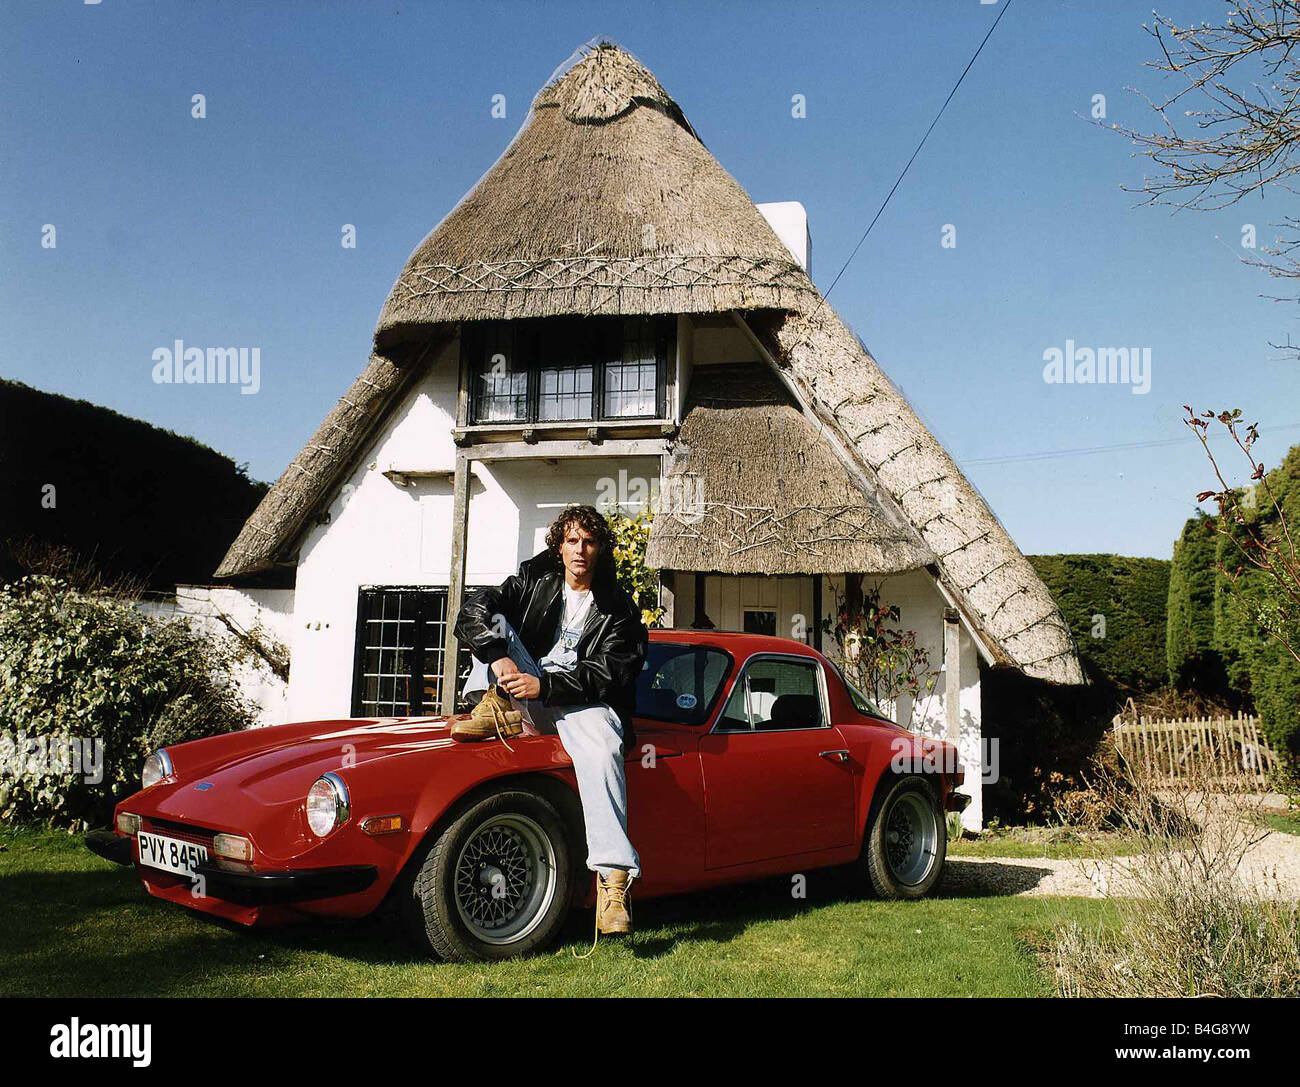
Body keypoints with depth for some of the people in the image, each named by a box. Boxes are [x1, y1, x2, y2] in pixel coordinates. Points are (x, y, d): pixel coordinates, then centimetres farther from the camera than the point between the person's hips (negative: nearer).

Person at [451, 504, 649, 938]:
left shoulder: (618, 607, 4)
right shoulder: (534, 582, 11)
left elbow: (605, 675, -9)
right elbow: (471, 610, -6)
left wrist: (544, 685, -24)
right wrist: (497, 657, -26)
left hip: (583, 702, -3)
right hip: (526, 699, 3)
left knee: (601, 751, -36)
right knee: (495, 621, -10)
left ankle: (614, 878, -44)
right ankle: (498, 710, -26)